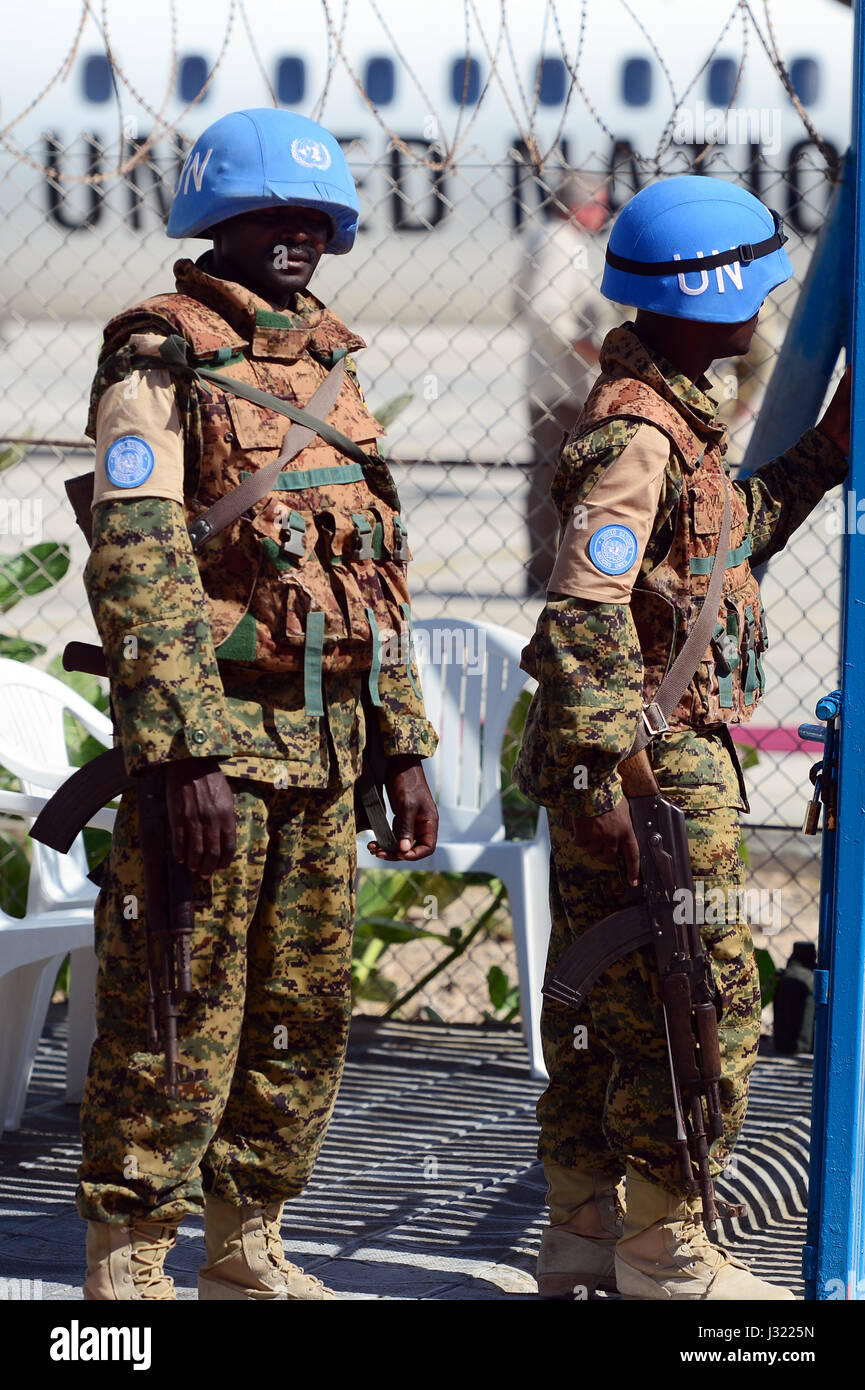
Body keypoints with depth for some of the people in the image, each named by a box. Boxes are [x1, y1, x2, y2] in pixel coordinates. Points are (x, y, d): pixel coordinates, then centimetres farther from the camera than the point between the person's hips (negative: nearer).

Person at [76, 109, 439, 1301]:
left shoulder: (329, 370, 17)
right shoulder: (160, 357, -7)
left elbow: (381, 573, 21)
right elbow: (136, 561, -16)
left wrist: (405, 744, 16)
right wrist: (184, 752, -23)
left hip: (324, 745, 7)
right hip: (214, 734, -7)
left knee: (304, 1012, 11)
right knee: (177, 1014, -6)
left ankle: (247, 1248, 21)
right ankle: (127, 1266, 1)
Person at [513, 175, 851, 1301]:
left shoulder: (671, 415, 14)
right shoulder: (635, 436, -18)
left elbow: (727, 544, 27)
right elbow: (583, 617, -26)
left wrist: (823, 459, 23)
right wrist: (605, 782, -30)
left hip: (657, 754, 10)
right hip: (652, 759, -10)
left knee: (603, 1002, 14)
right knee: (704, 1005, -6)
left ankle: (583, 1230, 22)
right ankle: (662, 1249, 1)